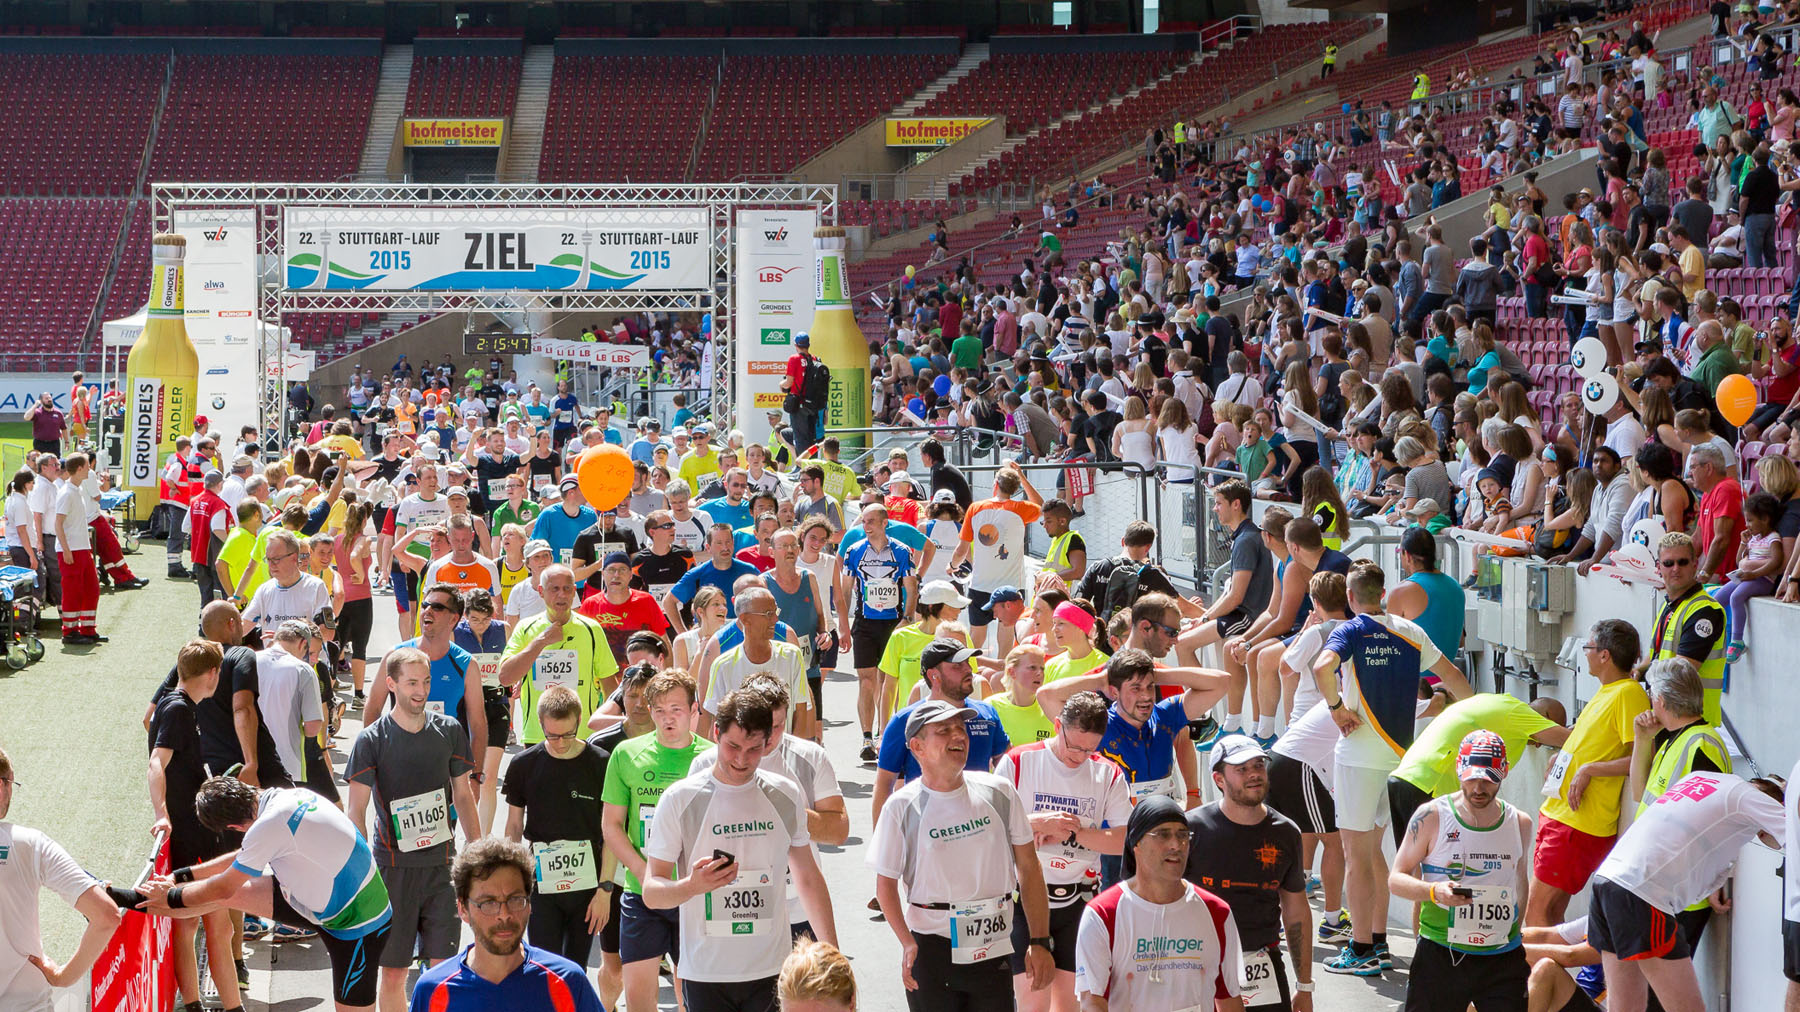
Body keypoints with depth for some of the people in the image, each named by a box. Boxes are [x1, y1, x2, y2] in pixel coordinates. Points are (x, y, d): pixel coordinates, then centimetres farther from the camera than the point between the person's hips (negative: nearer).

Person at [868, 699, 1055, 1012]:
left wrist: (1039, 942, 1)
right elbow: (885, 883, 0)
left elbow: (1029, 869, 5)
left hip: (994, 948, 2)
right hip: (932, 948, -2)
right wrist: (907, 942, -15)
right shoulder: (903, 807, -4)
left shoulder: (998, 794, 2)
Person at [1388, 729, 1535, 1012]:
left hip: (1503, 957, 2)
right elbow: (1396, 879, -2)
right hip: (1441, 954, -2)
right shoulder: (1431, 817, -3)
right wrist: (1434, 891, -20)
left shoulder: (1520, 824, 7)